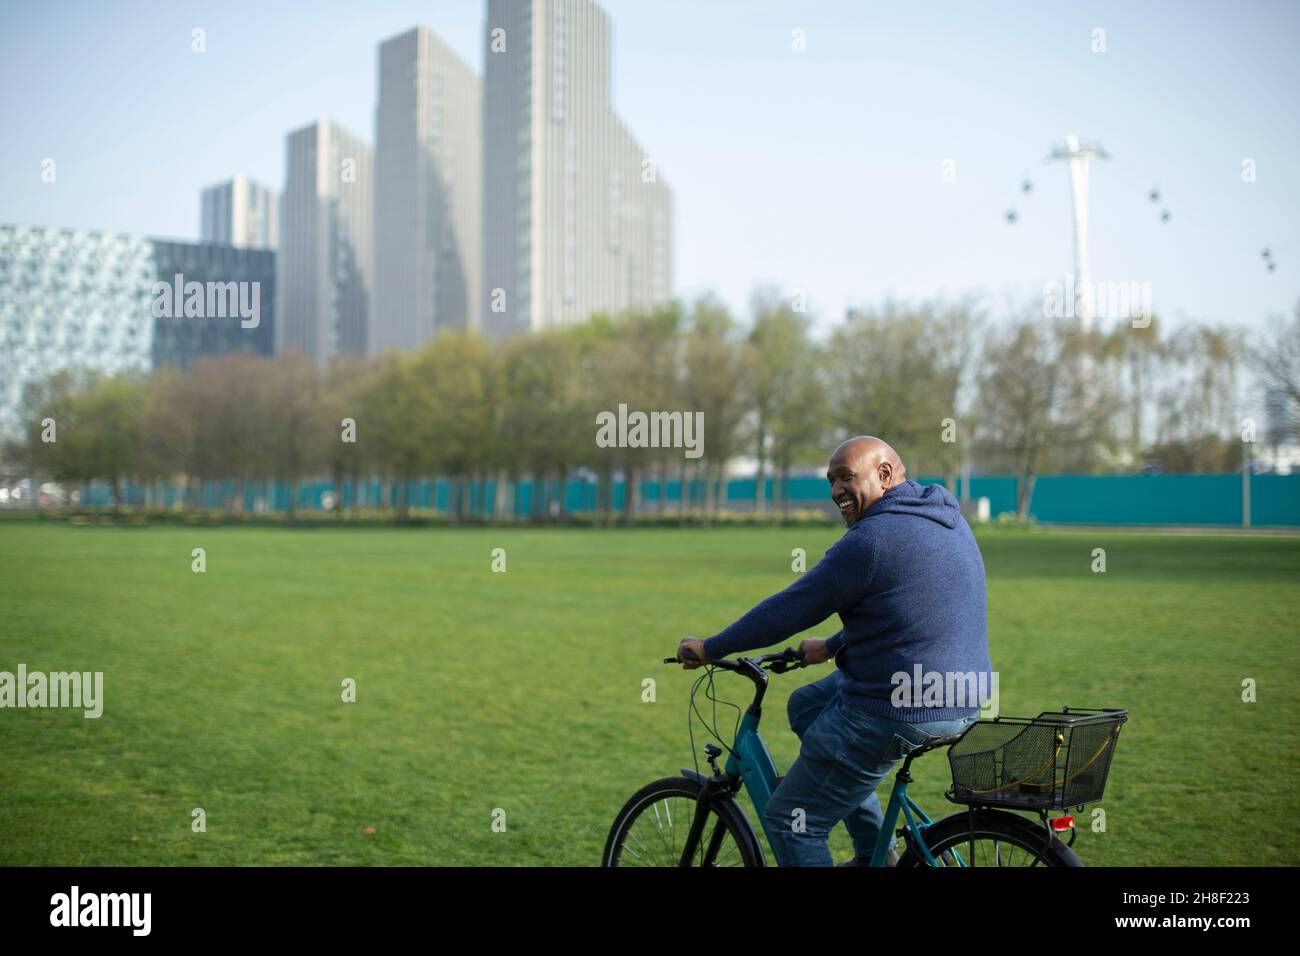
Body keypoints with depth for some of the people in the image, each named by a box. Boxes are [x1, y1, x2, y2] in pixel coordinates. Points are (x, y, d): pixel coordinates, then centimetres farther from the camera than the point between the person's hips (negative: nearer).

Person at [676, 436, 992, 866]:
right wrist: (833, 647, 33)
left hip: (900, 712, -10)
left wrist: (710, 648, 1)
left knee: (790, 822, 1)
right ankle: (874, 850, 25)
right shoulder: (946, 518, 11)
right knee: (806, 704, 28)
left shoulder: (871, 539, -17)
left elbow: (789, 609, -11)